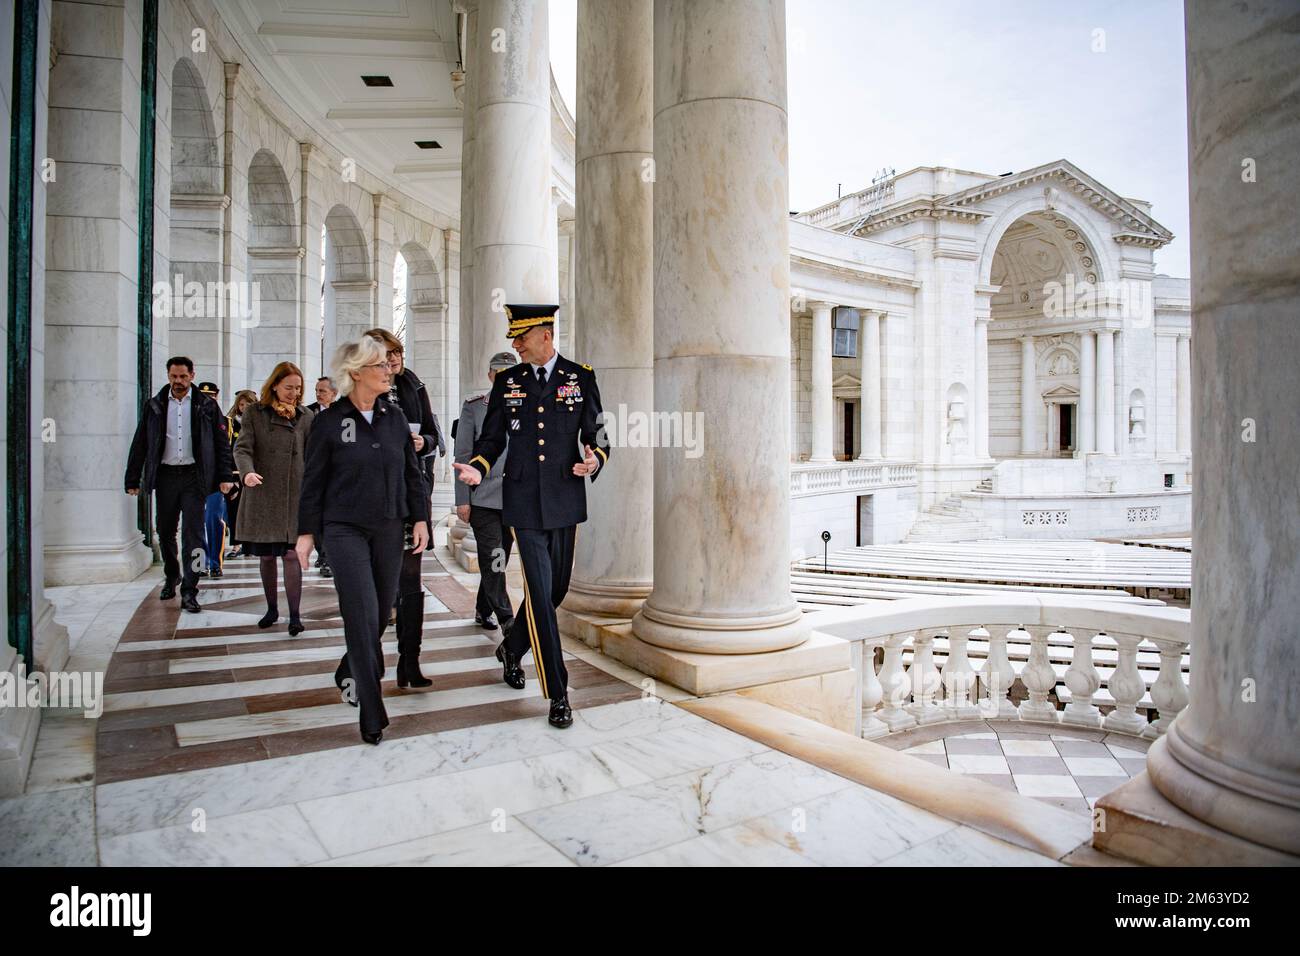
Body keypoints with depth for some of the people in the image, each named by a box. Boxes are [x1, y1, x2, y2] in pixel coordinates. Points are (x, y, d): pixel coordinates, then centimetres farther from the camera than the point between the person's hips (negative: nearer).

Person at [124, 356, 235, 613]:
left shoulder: (206, 405, 3)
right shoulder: (155, 406, 8)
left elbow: (222, 442, 3)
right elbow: (140, 444, 9)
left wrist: (224, 476, -6)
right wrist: (132, 480, 5)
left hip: (193, 476, -3)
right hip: (165, 476, 3)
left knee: (193, 533, -7)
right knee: (165, 532, 13)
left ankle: (189, 591, -5)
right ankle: (171, 577, 34)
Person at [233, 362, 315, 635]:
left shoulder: (306, 417, 6)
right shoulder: (254, 413, 4)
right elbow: (242, 448, -5)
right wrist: (247, 471, -25)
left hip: (294, 496, -1)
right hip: (262, 495, 1)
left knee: (291, 554, -7)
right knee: (266, 556, 11)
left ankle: (294, 615, -2)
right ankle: (272, 609, 26)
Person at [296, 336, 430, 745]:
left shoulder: (394, 416, 5)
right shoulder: (330, 421, -5)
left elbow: (412, 471, 9)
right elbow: (313, 481, 0)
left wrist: (419, 518, 5)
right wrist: (306, 531, 1)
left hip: (388, 528, 4)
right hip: (345, 528, -4)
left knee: (382, 611, 11)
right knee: (362, 615, -9)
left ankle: (350, 673, 40)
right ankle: (372, 715, -1)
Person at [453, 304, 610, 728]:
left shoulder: (581, 377, 3)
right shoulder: (507, 382, 5)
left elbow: (598, 435, 4)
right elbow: (491, 438, 9)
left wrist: (594, 460, -18)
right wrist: (477, 468, -11)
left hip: (565, 500, 1)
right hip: (525, 501, -1)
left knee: (556, 588, 14)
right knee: (540, 592, -6)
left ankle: (511, 648, 42)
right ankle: (558, 694, 2)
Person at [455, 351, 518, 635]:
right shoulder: (473, 405, 0)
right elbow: (463, 455, -1)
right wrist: (462, 499, -5)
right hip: (483, 497, -3)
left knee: (499, 559, 12)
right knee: (493, 558, -9)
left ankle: (483, 610, 29)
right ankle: (506, 619, -5)